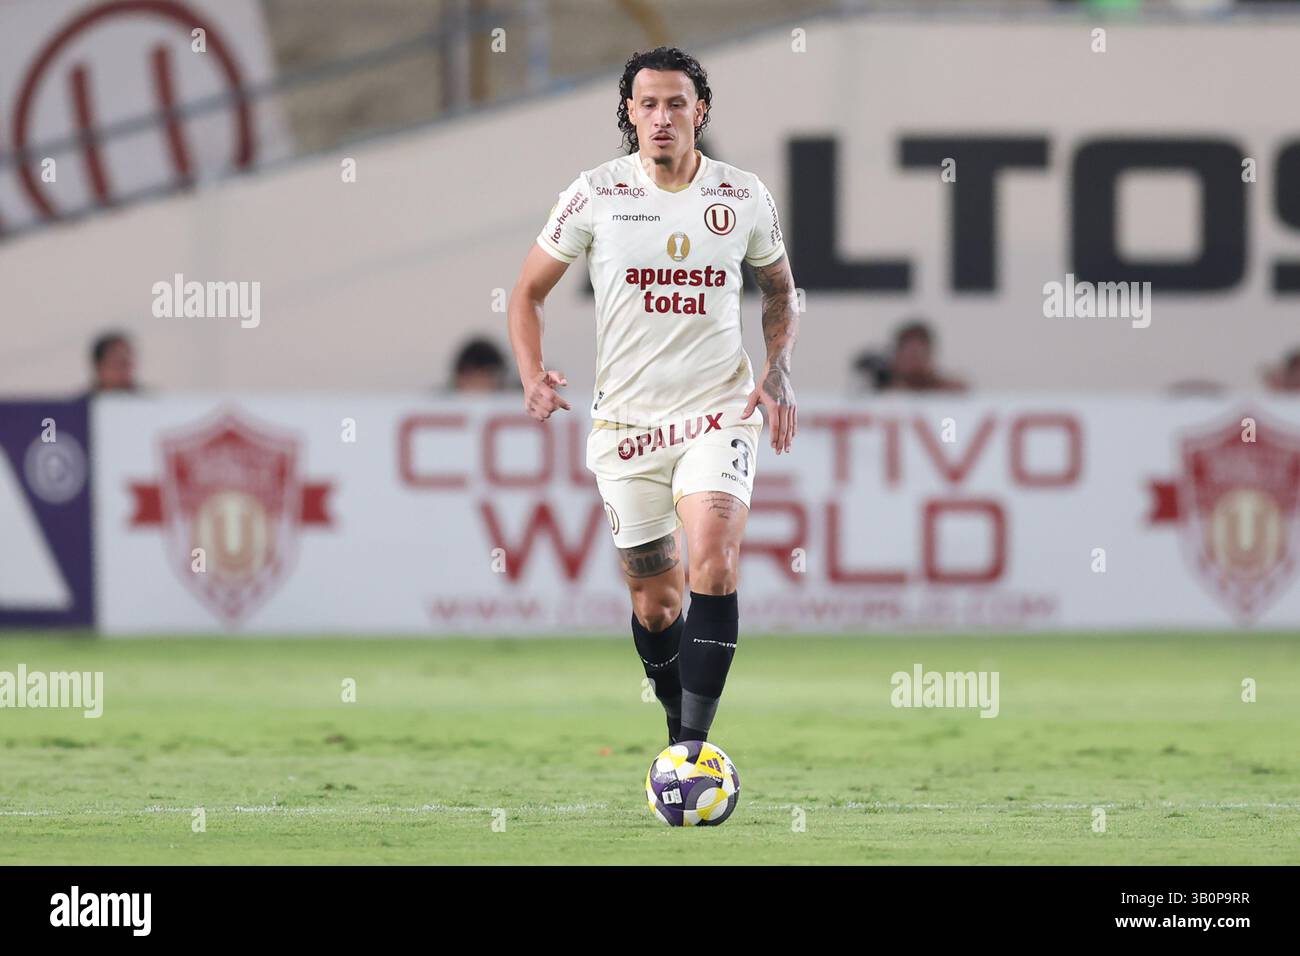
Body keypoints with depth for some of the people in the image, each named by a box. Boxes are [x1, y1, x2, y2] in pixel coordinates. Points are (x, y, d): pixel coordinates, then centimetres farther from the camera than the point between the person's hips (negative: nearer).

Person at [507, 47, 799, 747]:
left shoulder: (744, 197, 1)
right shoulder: (596, 195, -3)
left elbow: (779, 290, 19)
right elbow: (529, 290, 7)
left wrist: (778, 372, 2)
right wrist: (532, 375, -10)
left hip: (719, 411, -1)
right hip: (626, 420, 1)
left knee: (714, 562, -24)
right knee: (655, 598, 6)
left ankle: (695, 743, -25)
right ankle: (677, 729, 30)